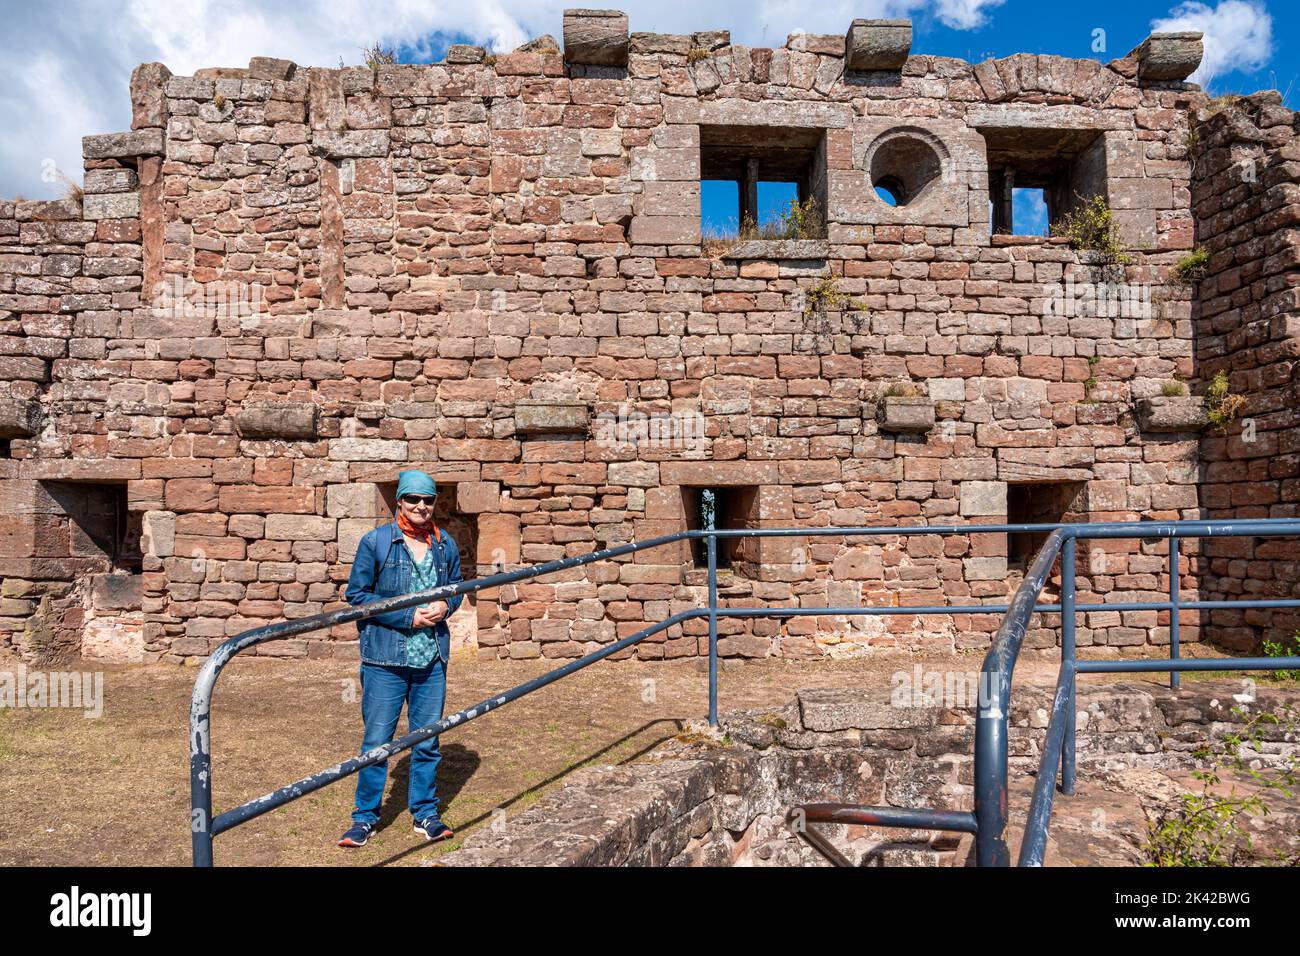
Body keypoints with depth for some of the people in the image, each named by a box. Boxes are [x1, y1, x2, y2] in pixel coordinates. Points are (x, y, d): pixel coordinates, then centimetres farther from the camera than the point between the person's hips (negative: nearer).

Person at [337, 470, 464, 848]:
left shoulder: (446, 545, 7)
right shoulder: (375, 542, -4)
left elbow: (457, 586, 19)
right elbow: (356, 594, -5)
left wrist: (446, 605, -6)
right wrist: (408, 618, -12)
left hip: (432, 659, 3)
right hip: (385, 659, -3)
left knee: (427, 740, 11)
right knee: (377, 740, 3)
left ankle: (425, 813, 26)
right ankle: (365, 817, 19)